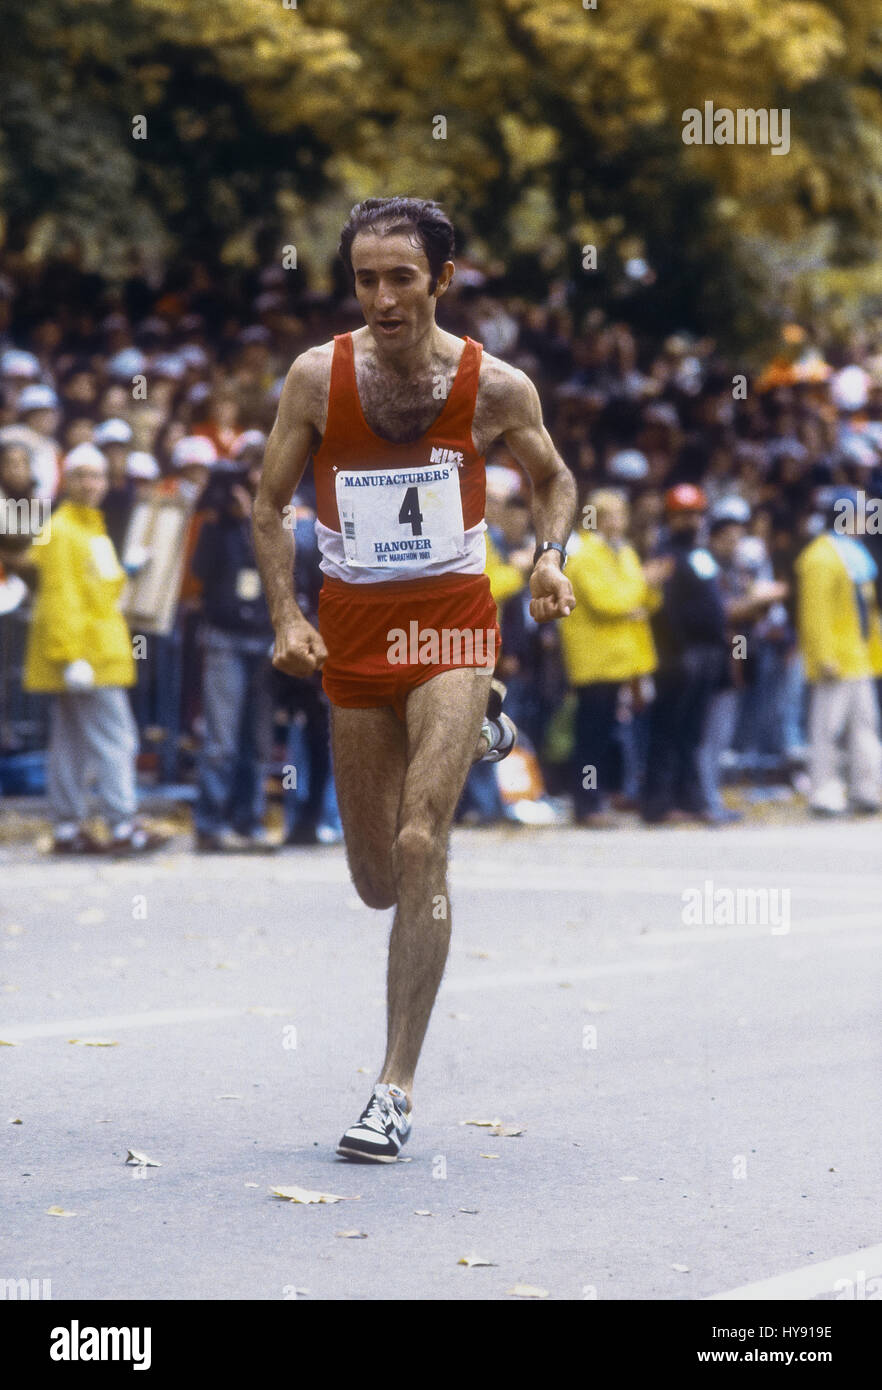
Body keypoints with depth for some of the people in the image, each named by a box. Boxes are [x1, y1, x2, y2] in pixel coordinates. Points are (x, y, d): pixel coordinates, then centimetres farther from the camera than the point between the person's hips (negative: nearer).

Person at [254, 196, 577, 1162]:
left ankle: (396, 1090, -13)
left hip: (452, 622, -3)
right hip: (352, 628, 3)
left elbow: (554, 478, 12)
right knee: (378, 882, 13)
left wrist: (550, 556, -8)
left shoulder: (496, 388, -8)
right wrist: (285, 619, -9)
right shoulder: (317, 377, -6)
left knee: (419, 848, -18)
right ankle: (478, 739, 49)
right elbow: (269, 503, 4)